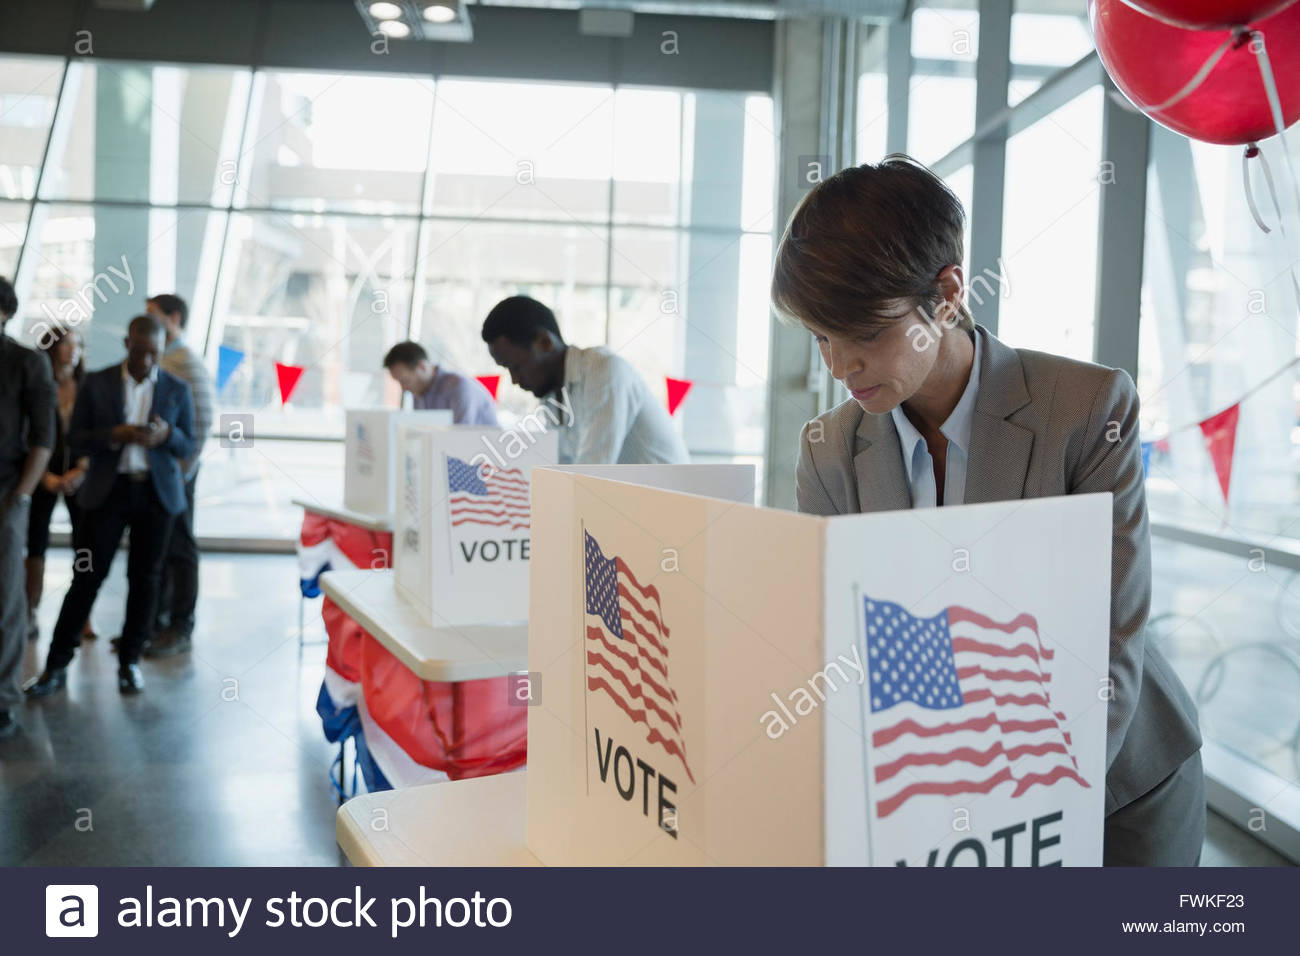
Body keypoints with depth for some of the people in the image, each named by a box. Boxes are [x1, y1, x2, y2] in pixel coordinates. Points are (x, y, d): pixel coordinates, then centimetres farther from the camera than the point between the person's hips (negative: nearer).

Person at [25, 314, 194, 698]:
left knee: (144, 579, 6)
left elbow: (187, 447, 5)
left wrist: (167, 434, -17)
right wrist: (113, 436, -18)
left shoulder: (177, 389, 4)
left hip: (156, 494, 1)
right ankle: (57, 666, 7)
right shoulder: (96, 383, 2)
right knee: (87, 576, -2)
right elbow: (75, 439, 0)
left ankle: (129, 661, 18)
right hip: (107, 492, -1)